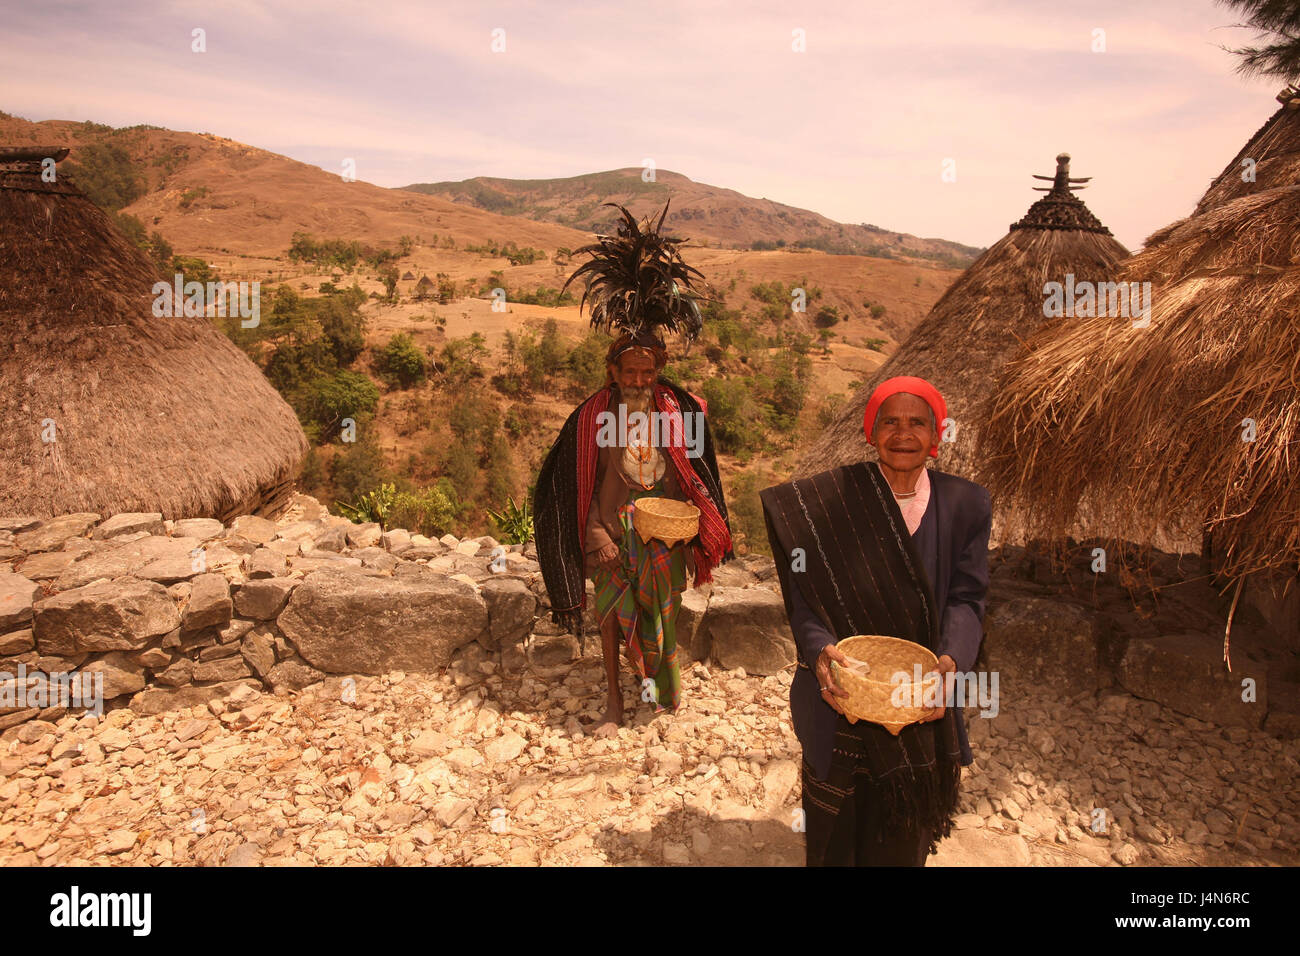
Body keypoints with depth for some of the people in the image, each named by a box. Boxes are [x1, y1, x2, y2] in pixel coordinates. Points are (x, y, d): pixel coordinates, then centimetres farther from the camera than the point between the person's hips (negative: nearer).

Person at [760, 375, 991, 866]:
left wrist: (951, 660, -22)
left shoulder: (965, 505, -2)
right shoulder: (832, 498, -9)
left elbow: (966, 597, -4)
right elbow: (804, 592, -11)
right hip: (842, 698, -2)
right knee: (835, 828, 16)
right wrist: (818, 650, -29)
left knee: (904, 831, 21)